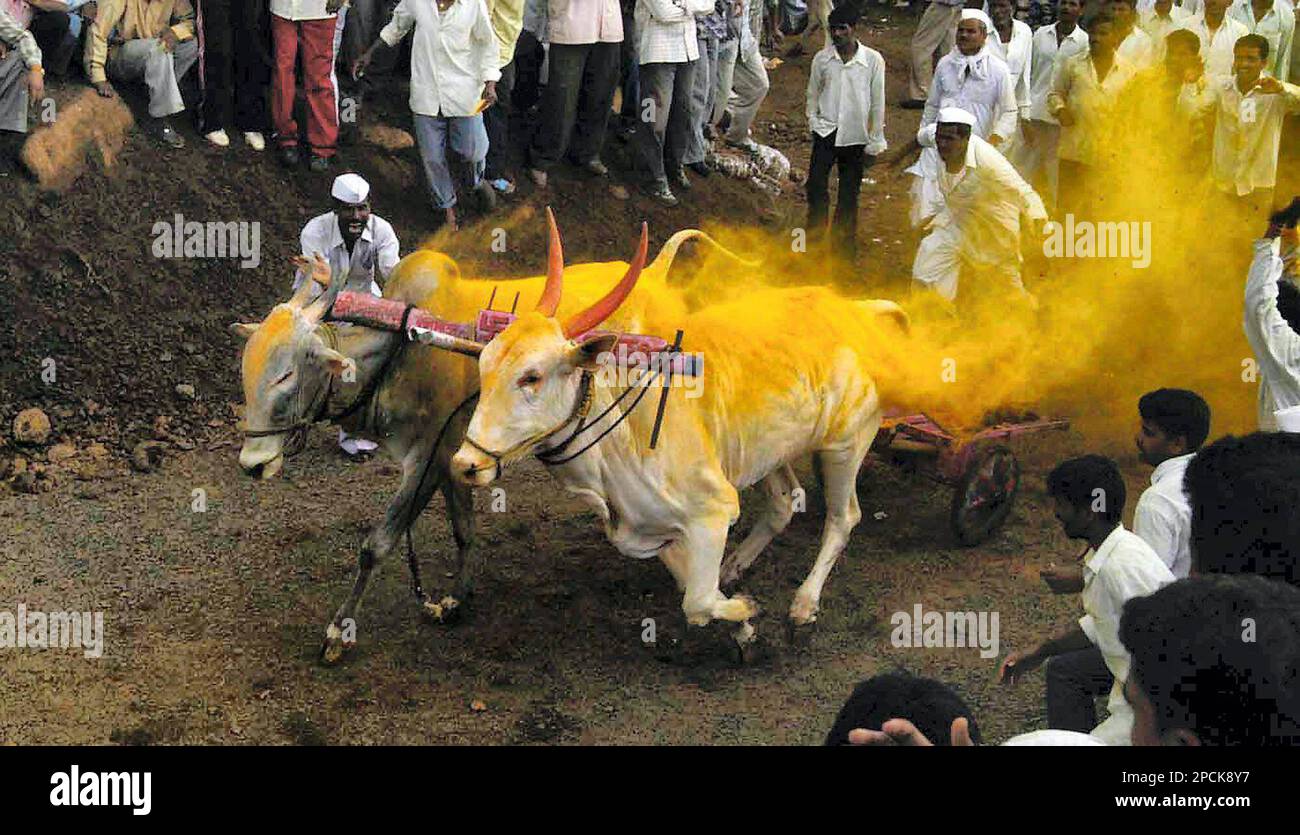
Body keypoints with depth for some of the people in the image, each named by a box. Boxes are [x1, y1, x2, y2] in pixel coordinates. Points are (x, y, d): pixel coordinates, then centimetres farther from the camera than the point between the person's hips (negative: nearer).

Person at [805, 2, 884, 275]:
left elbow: (877, 103, -1)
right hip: (826, 132, 1)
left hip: (856, 137, -1)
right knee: (816, 184, -14)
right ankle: (814, 237, 2)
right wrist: (814, 123, 1)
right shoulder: (822, 58, -1)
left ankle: (844, 251, 16)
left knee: (849, 195, 5)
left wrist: (875, 143, 0)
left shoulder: (873, 60, -6)